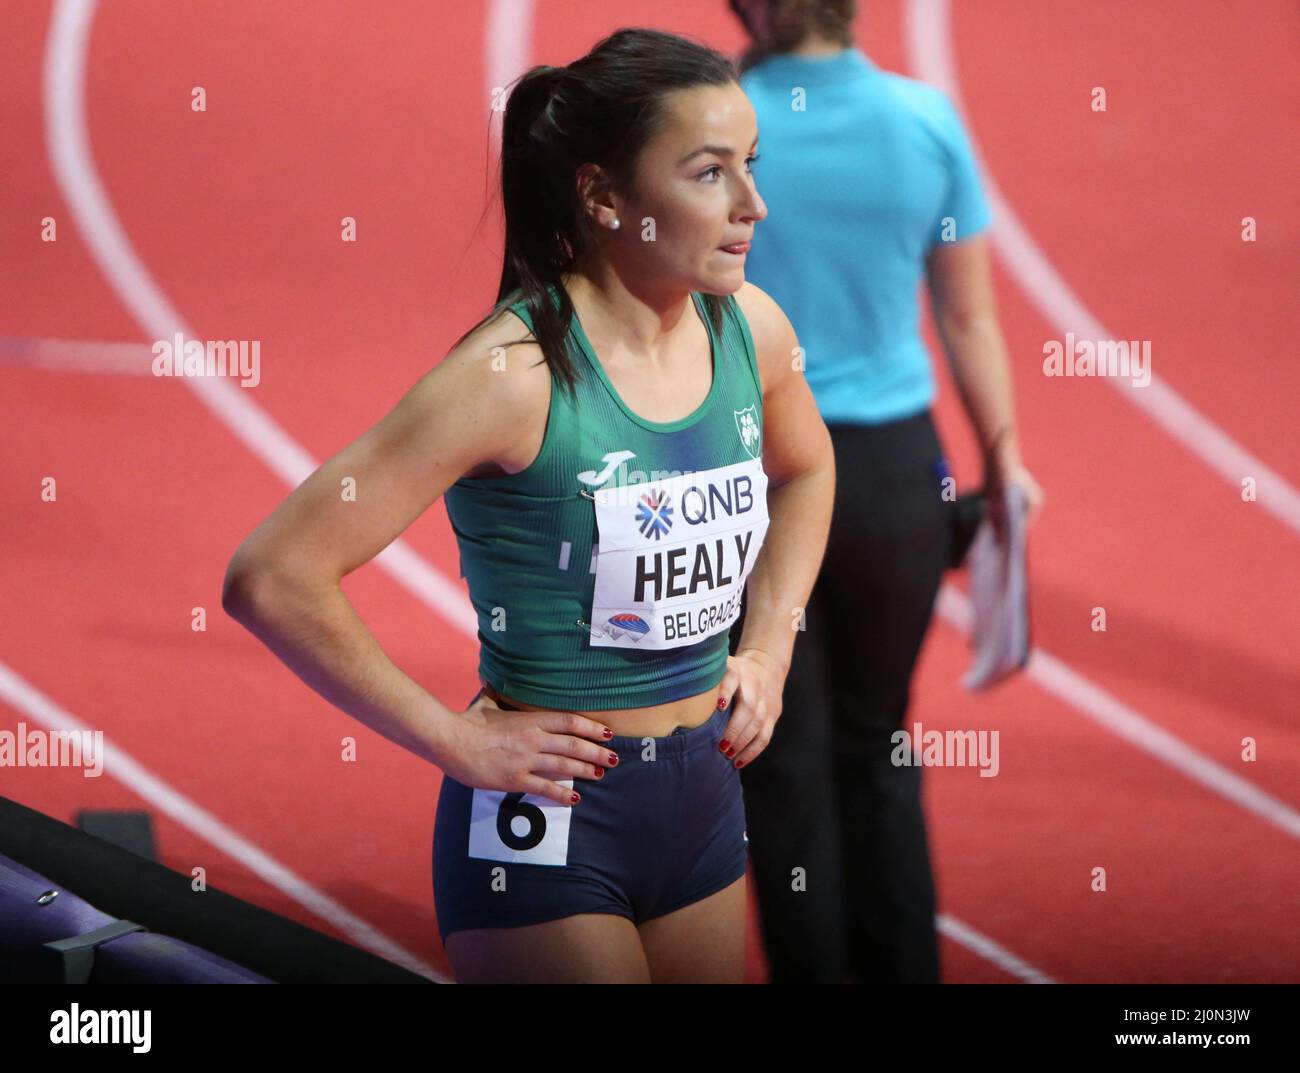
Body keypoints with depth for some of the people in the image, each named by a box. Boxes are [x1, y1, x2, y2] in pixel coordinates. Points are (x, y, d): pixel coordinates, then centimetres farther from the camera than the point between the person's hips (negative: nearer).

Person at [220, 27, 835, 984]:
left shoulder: (749, 328, -2)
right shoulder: (515, 373, -21)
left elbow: (805, 469, 23)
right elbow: (272, 578, -25)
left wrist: (767, 647, 10)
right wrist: (455, 741, -18)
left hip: (704, 799, 7)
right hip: (550, 815, -6)